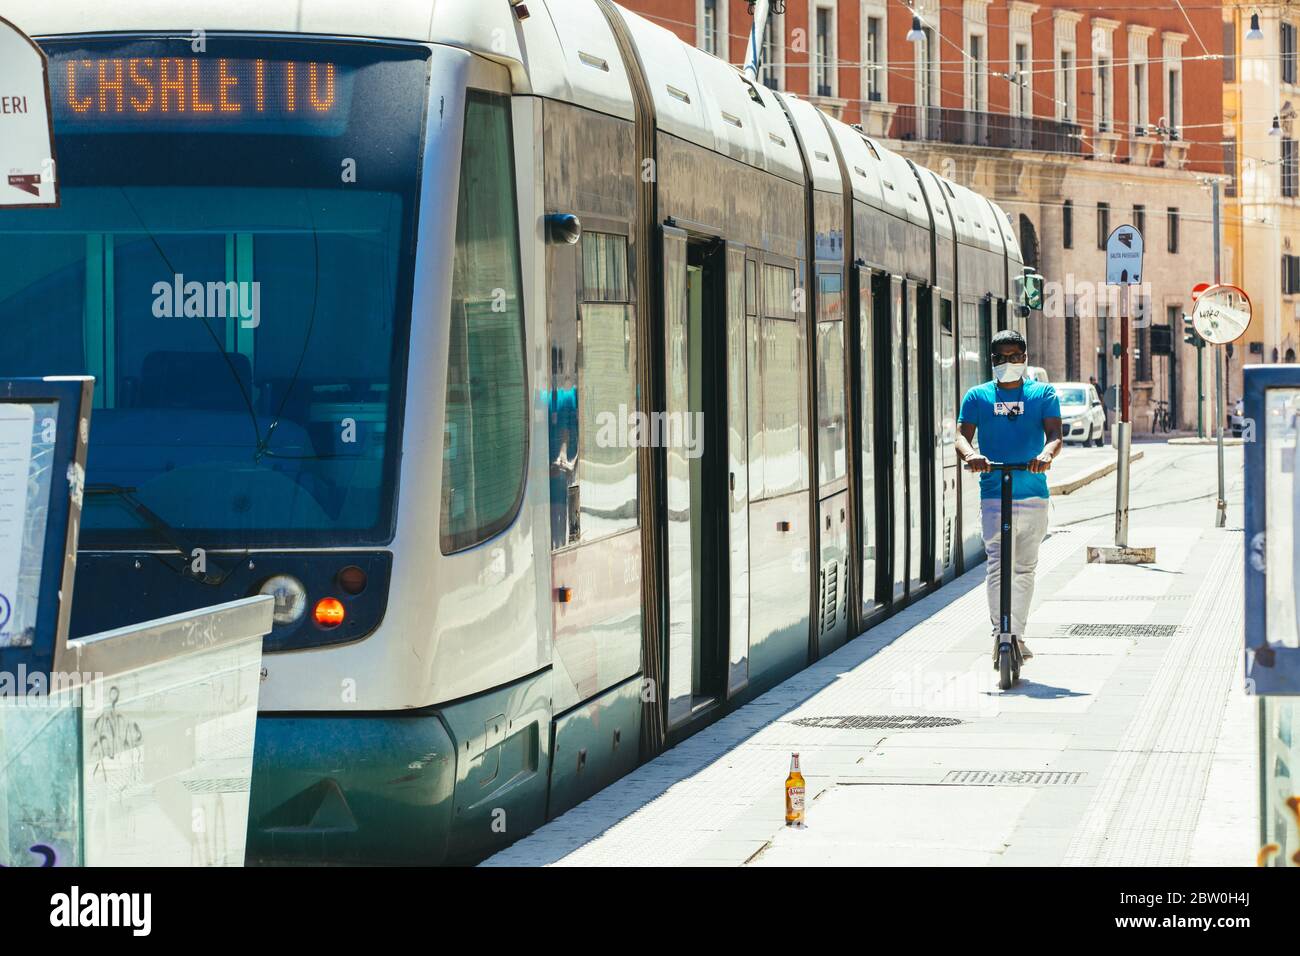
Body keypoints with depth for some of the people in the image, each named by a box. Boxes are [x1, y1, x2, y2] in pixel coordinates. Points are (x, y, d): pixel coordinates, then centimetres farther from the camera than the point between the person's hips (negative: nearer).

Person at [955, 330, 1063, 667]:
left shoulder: (1043, 394, 8)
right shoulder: (977, 396, 8)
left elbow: (1054, 433, -6)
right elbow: (962, 434, -4)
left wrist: (1046, 454, -29)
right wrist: (970, 454, -28)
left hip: (1034, 495, 2)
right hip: (994, 495, -2)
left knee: (1025, 568, 10)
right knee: (998, 564, -15)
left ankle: (1017, 635, 20)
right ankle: (999, 633, -20)